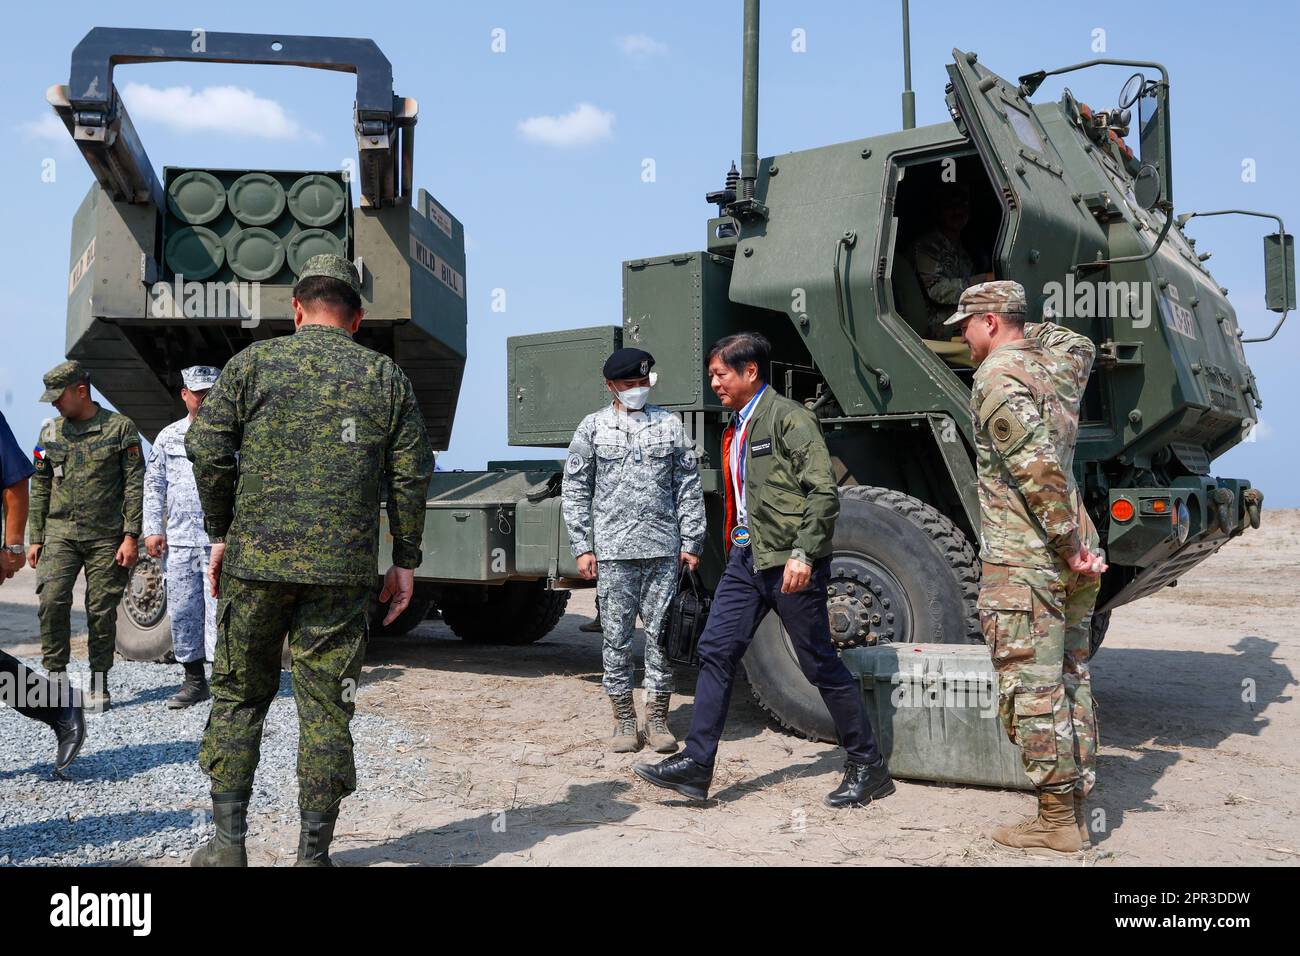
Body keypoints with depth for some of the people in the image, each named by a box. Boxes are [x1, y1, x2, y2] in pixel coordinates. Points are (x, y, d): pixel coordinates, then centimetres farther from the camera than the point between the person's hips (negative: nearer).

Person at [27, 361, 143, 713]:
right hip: (60, 534, 3)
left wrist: (131, 536, -11)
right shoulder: (50, 432, 11)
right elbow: (40, 488, 15)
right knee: (52, 599, -14)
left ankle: (98, 687, 13)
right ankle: (57, 675, 0)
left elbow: (135, 485, -4)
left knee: (102, 611, 1)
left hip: (106, 537, -3)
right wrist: (34, 538, 10)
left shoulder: (120, 428, -2)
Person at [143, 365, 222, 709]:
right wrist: (152, 529, 6)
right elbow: (154, 485, 15)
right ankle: (194, 680, 19)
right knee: (182, 612, 8)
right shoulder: (169, 436, 14)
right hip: (179, 541, 4)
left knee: (219, 609, -8)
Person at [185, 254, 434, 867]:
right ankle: (314, 853, 11)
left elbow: (206, 449, -2)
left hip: (255, 561, 0)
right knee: (326, 708, 6)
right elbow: (412, 475, 3)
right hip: (342, 572, 0)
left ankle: (228, 841, 14)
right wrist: (405, 560, 8)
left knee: (239, 695, 15)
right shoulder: (386, 376, 7)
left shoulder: (254, 362, 4)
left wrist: (221, 532, 9)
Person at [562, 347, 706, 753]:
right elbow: (575, 491, 6)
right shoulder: (593, 427, 6)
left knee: (662, 634, 4)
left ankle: (657, 718, 16)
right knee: (617, 636, 3)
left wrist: (691, 542, 4)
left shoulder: (669, 424, 8)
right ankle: (624, 720, 15)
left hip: (663, 550, 1)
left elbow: (689, 487, 9)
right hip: (613, 552, -1)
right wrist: (582, 547, 0)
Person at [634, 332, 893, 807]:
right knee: (716, 651, 1)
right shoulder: (736, 429, 16)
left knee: (820, 663, 1)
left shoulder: (788, 417, -10)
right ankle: (695, 764, 6)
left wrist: (803, 553, -23)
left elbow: (824, 492, -17)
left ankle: (868, 766, 16)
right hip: (747, 557, 8)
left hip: (789, 561, -8)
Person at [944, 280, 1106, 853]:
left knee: (1033, 691, -3)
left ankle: (1057, 819, 2)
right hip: (1071, 564, 9)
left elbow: (1038, 469, -23)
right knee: (1070, 685, 13)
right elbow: (1080, 346, 39)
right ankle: (1075, 813, 21)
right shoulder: (1056, 370, 13)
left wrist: (1068, 545, -18)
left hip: (1022, 563, -9)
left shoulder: (997, 379, -13)